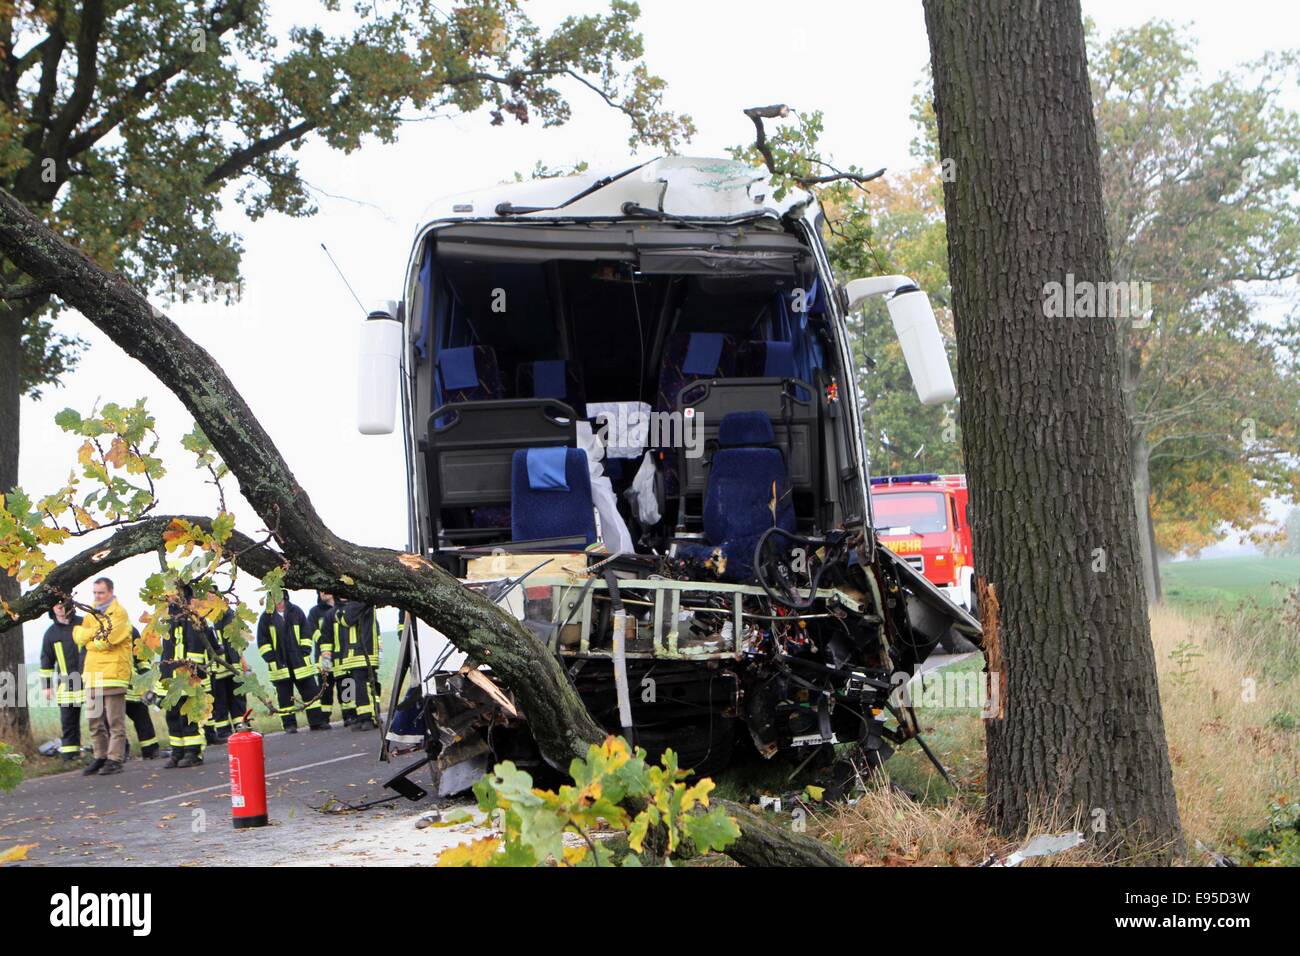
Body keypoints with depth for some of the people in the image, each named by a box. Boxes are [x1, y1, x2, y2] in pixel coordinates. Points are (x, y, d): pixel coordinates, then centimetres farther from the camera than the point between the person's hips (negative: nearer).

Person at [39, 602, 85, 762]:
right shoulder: (51, 633, 9)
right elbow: (46, 661, 14)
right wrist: (46, 685, 10)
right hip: (66, 682, 2)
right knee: (68, 719, 1)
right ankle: (69, 753, 5)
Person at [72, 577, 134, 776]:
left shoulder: (119, 613, -4)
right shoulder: (91, 614, 18)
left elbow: (107, 640, -16)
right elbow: (78, 635, 3)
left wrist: (89, 640, -1)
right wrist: (97, 630, -10)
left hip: (113, 673, -7)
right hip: (93, 674, 7)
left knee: (115, 721, -5)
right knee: (95, 721, 11)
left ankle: (115, 759, -3)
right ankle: (100, 757, 19)